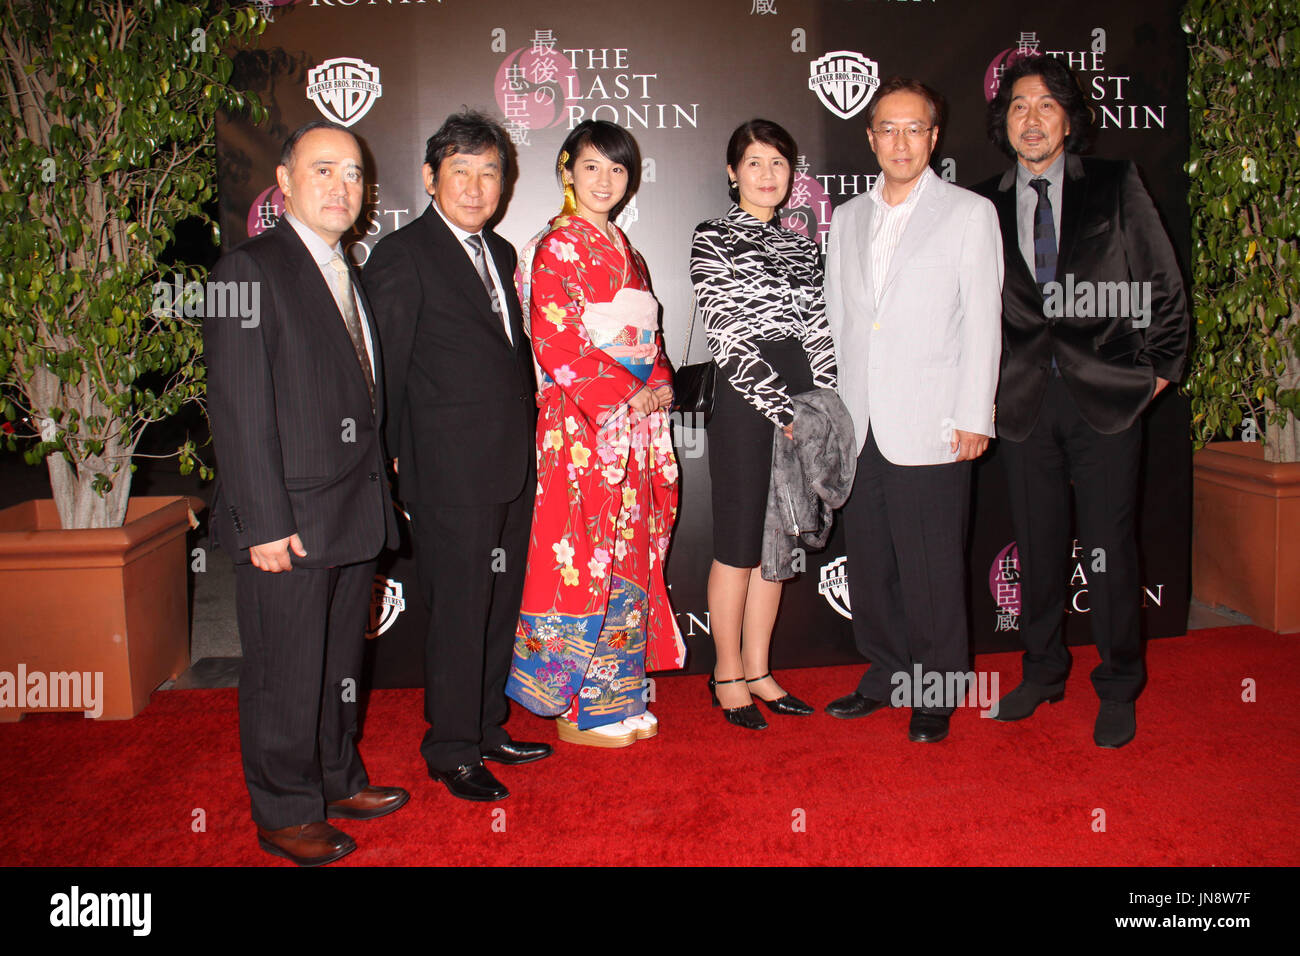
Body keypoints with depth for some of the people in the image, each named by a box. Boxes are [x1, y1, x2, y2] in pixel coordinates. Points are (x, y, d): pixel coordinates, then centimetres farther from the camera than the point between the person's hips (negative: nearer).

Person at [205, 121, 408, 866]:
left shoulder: (351, 274, 15)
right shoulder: (251, 270, -10)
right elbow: (239, 408, -15)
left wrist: (378, 493, 11)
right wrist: (265, 522, -19)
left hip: (357, 511, 8)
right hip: (290, 520, -7)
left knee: (342, 663, 19)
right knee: (286, 674, 5)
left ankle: (337, 780, 36)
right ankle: (286, 814, 21)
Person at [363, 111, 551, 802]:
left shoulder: (498, 251, 16)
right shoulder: (402, 255, -7)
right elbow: (386, 369, -7)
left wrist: (527, 442, 11)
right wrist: (393, 459, -6)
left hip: (512, 466, 8)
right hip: (451, 471, -8)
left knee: (500, 604, 16)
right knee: (458, 613, 1)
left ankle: (486, 725, 32)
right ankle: (453, 752, 16)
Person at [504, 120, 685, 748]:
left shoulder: (623, 248, 17)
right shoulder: (558, 247, -6)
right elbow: (556, 344, -15)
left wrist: (660, 384, 1)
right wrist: (629, 391, -15)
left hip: (636, 421, 8)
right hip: (583, 423, -8)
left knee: (628, 551, 9)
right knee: (584, 553, -4)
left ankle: (618, 694, 20)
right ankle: (577, 709, 8)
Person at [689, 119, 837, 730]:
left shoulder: (800, 247, 17)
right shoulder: (712, 239, -1)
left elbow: (818, 333, 12)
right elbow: (728, 338, -10)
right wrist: (781, 407, -15)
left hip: (800, 408, 6)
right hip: (744, 404, -6)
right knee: (738, 543, 0)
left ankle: (757, 670, 21)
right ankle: (727, 674, 15)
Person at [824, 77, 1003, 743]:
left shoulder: (970, 213, 2)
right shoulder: (848, 218, 15)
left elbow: (982, 322, -2)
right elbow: (835, 318, 15)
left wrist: (974, 418, -8)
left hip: (930, 428, -4)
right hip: (857, 427, 4)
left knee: (931, 568, 1)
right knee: (868, 560, 11)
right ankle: (886, 673, 27)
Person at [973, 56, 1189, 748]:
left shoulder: (1116, 186, 5)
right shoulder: (985, 206, 8)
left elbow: (1162, 284, 6)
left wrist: (1159, 368, 3)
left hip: (1107, 396, -2)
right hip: (1023, 400, 2)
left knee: (1110, 547, 1)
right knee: (1036, 544, 10)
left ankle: (1118, 689, 18)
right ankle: (1043, 672, 27)